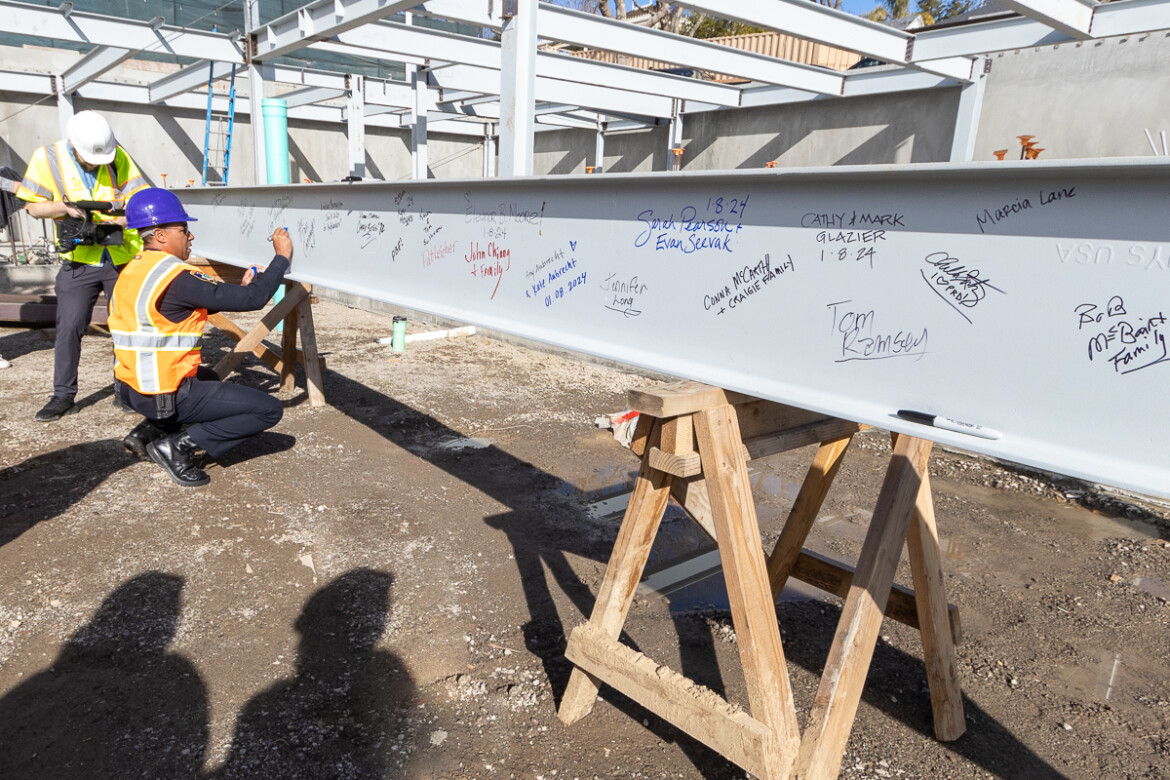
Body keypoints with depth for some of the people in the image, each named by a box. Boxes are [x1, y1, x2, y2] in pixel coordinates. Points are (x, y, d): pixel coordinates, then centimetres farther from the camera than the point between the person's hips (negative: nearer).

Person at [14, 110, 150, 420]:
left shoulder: (119, 157, -4)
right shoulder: (48, 158, -5)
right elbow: (33, 206, -2)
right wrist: (64, 206, -23)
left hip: (121, 258, 1)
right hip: (80, 261, -1)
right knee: (69, 327, -4)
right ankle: (63, 395, 8)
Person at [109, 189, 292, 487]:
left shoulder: (132, 272, 8)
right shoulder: (177, 278, -21)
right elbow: (252, 300, -21)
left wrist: (239, 289, 14)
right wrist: (282, 257, -10)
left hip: (132, 389, 9)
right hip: (165, 395, -9)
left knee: (208, 378, 38)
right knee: (269, 410, -4)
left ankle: (149, 431, 21)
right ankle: (177, 446, -8)